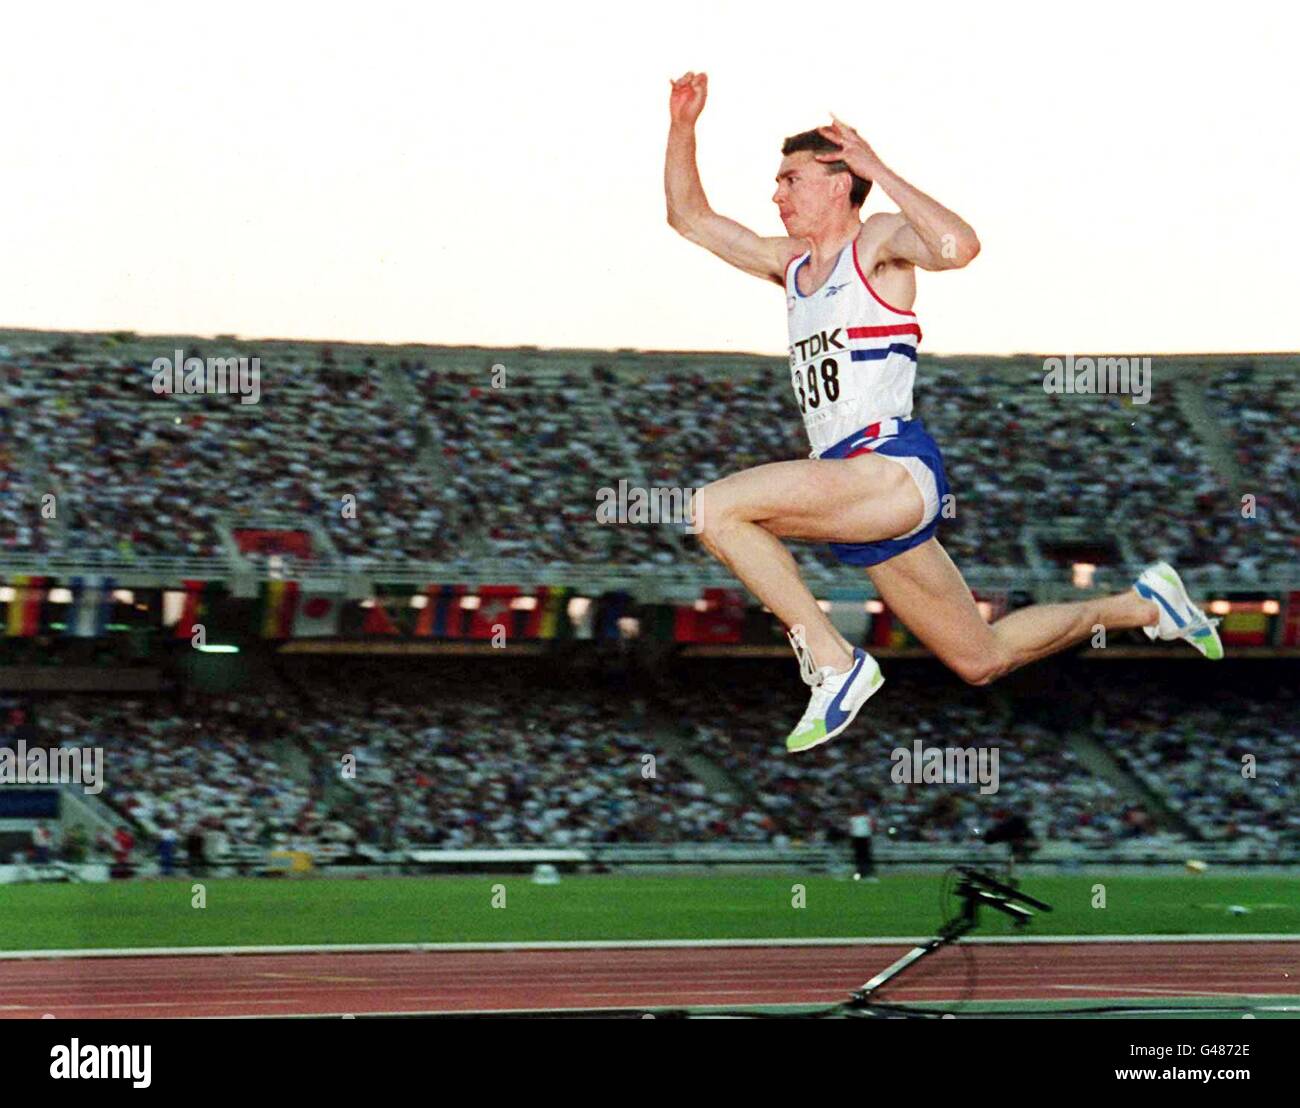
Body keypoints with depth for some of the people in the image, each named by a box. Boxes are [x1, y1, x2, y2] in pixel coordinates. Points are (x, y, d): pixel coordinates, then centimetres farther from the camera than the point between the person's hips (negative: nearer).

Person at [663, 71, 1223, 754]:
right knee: (982, 661, 13)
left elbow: (959, 247, -25)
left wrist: (878, 171, -19)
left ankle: (835, 664, -19)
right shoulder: (789, 264, 20)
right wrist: (683, 127, 13)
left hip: (894, 468, -9)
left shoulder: (878, 242, -2)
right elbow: (689, 217, 25)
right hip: (851, 489, 9)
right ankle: (1141, 606, 30)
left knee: (716, 508, -25)